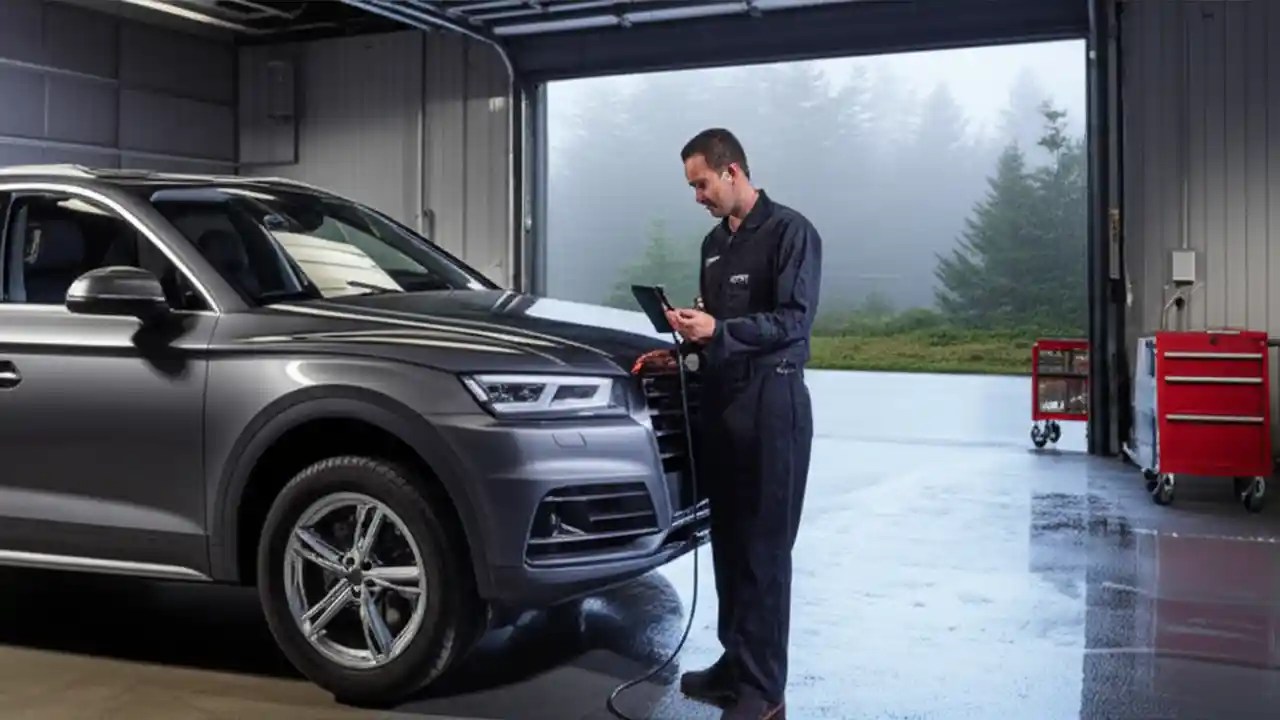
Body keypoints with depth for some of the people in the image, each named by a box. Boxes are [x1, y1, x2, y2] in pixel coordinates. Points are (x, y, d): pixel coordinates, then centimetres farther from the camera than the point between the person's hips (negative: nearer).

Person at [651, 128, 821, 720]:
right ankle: (735, 662, 19)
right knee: (727, 542, 9)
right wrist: (685, 341, 7)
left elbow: (795, 320, -13)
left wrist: (717, 330, -21)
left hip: (771, 402, -7)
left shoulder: (789, 231, -5)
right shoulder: (714, 242, 19)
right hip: (719, 399, 7)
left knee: (764, 548, -5)